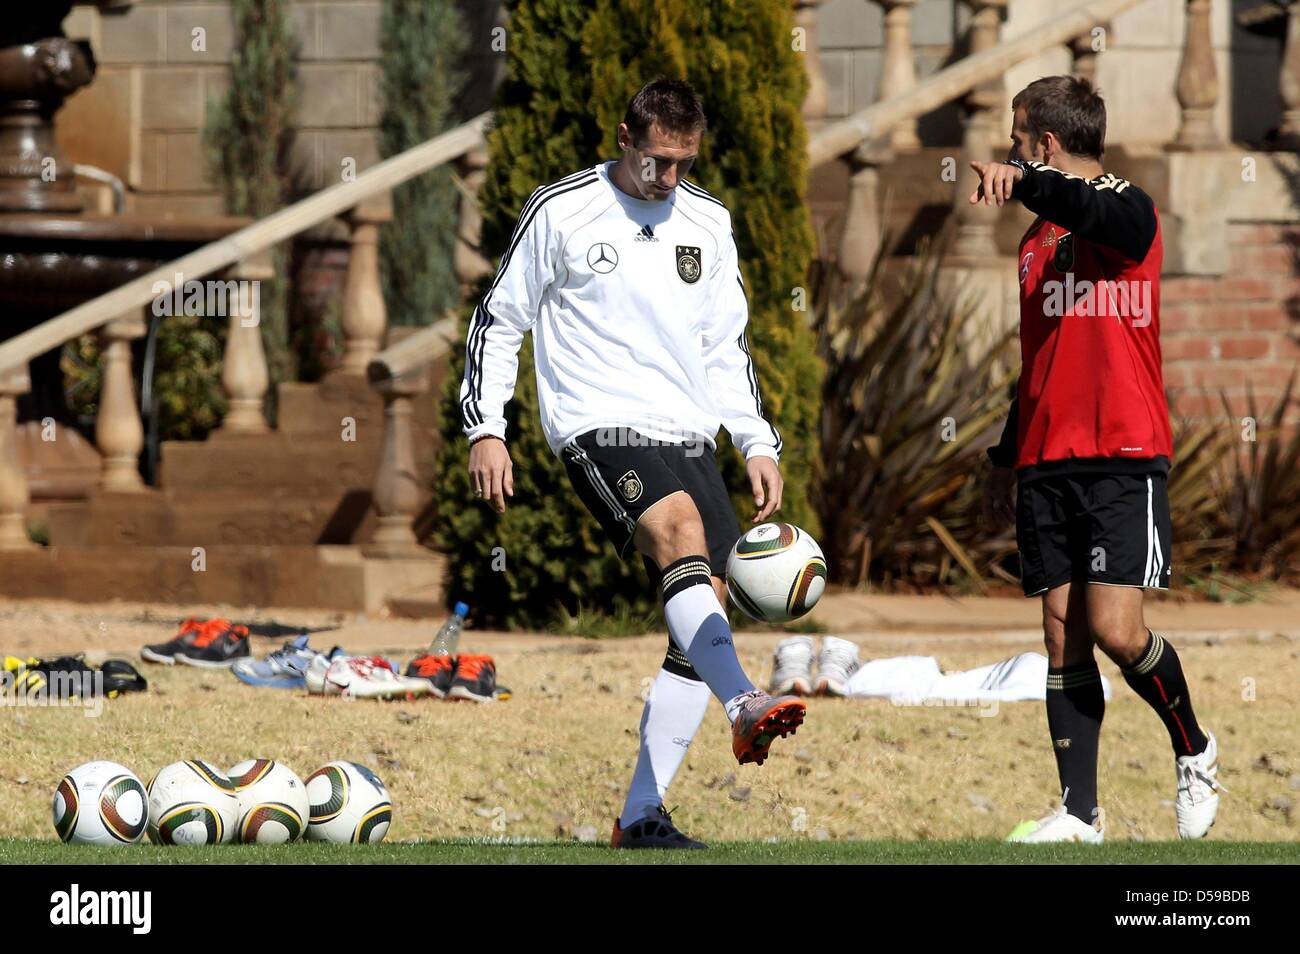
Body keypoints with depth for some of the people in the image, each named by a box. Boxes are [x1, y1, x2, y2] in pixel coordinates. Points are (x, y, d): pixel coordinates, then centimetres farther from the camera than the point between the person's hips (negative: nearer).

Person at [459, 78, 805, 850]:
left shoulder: (708, 222, 14)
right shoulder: (561, 211, 0)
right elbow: (500, 321, 6)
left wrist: (759, 445, 13)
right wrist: (485, 430, -2)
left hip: (691, 437, 6)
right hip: (600, 430, -6)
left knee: (705, 611, -3)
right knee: (681, 528, -33)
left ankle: (642, 815, 3)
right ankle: (745, 708, -52)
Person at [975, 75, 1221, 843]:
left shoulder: (1129, 211, -4)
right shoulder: (1039, 237, 20)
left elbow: (1098, 213, -30)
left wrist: (1022, 180, -48)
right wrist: (1008, 458, 25)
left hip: (1124, 456, -7)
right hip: (1047, 463, 7)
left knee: (1115, 628, -15)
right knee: (1064, 634, 2)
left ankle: (1194, 750, 10)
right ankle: (1080, 811, 3)